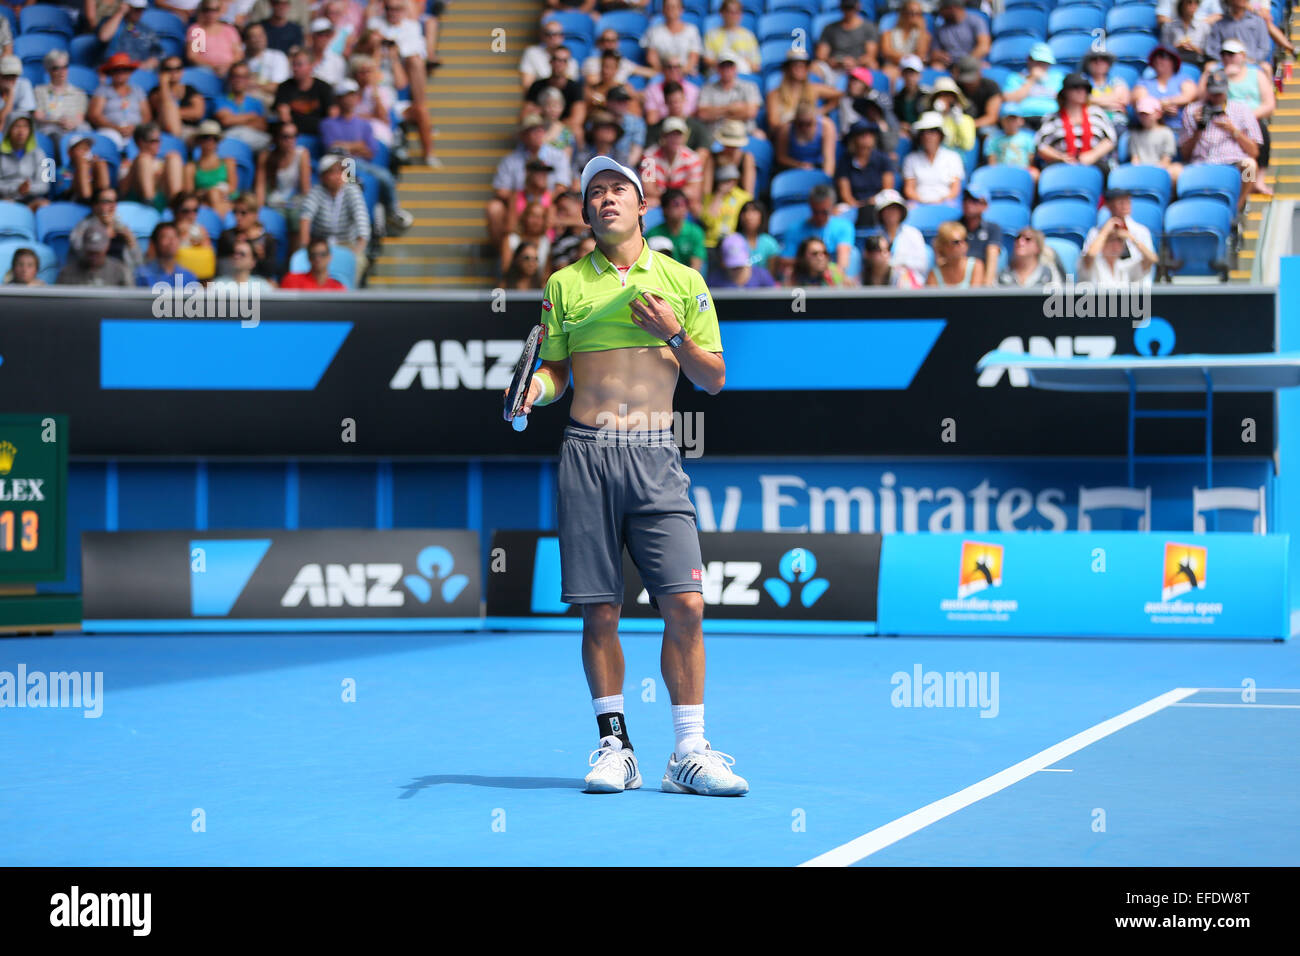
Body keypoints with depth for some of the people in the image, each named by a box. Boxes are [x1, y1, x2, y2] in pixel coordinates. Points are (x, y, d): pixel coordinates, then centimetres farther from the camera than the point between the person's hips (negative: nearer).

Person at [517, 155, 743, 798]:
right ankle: (614, 745, 12)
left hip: (654, 458, 0)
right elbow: (556, 370, 16)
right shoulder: (564, 284, 12)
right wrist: (534, 392, -5)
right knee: (599, 611, 0)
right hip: (586, 457, 1)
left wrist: (675, 334, -5)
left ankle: (689, 752, -2)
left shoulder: (682, 281, 10)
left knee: (684, 604, -9)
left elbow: (713, 380, 11)